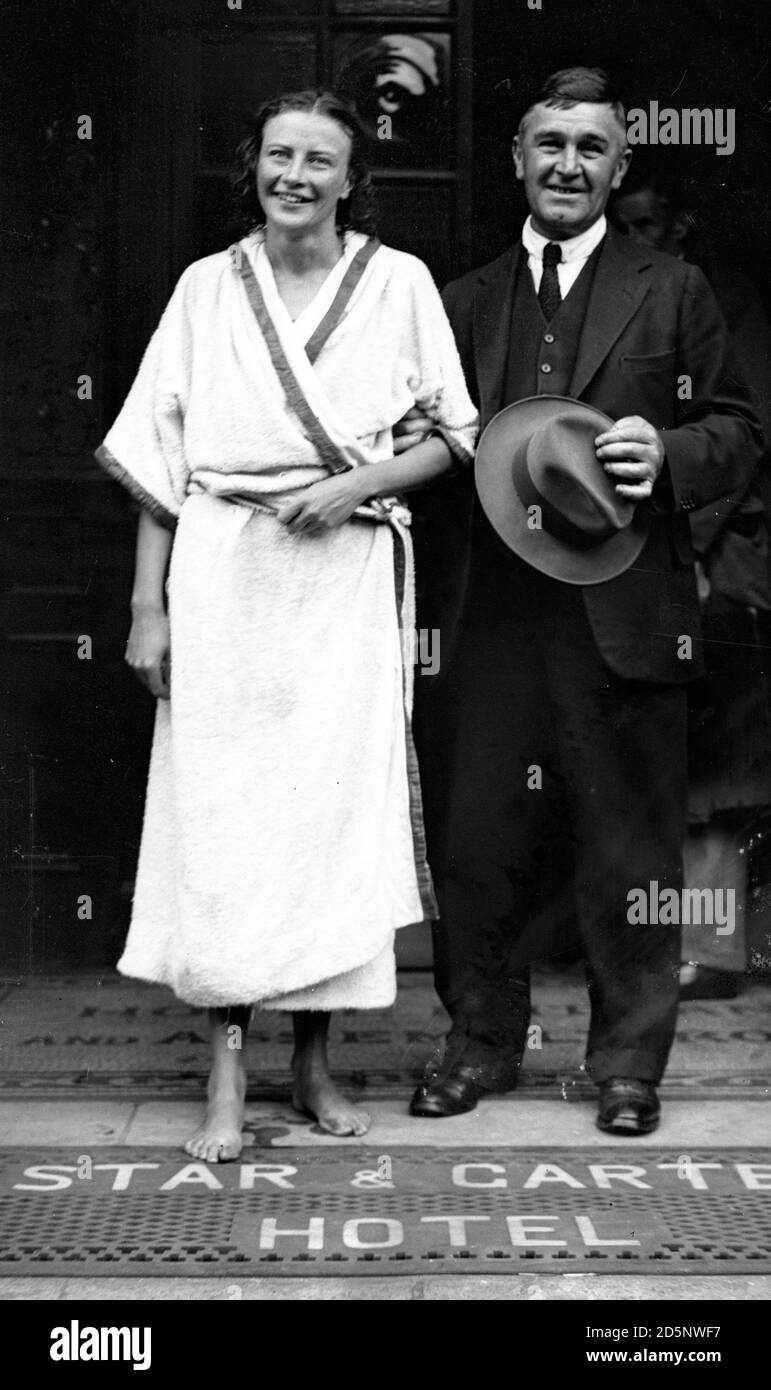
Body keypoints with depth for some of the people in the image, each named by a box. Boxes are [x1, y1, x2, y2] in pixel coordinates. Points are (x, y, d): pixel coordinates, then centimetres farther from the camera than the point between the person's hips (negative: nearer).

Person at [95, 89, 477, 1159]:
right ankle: (227, 1078, 1)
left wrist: (355, 484, -11)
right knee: (219, 808, -4)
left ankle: (315, 1057, 14)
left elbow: (451, 436, 7)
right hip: (221, 573, 1)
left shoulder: (400, 283, 5)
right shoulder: (207, 287, 8)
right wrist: (149, 606, 1)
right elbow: (160, 456, 6)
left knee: (337, 800, 0)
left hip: (346, 577, 0)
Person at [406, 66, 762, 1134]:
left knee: (629, 850, 4)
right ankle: (482, 1043, 23)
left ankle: (628, 1064, 18)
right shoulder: (469, 299, 15)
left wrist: (668, 455, -13)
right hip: (497, 614, 3)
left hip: (623, 614, -2)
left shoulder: (672, 293, 7)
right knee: (481, 843, 6)